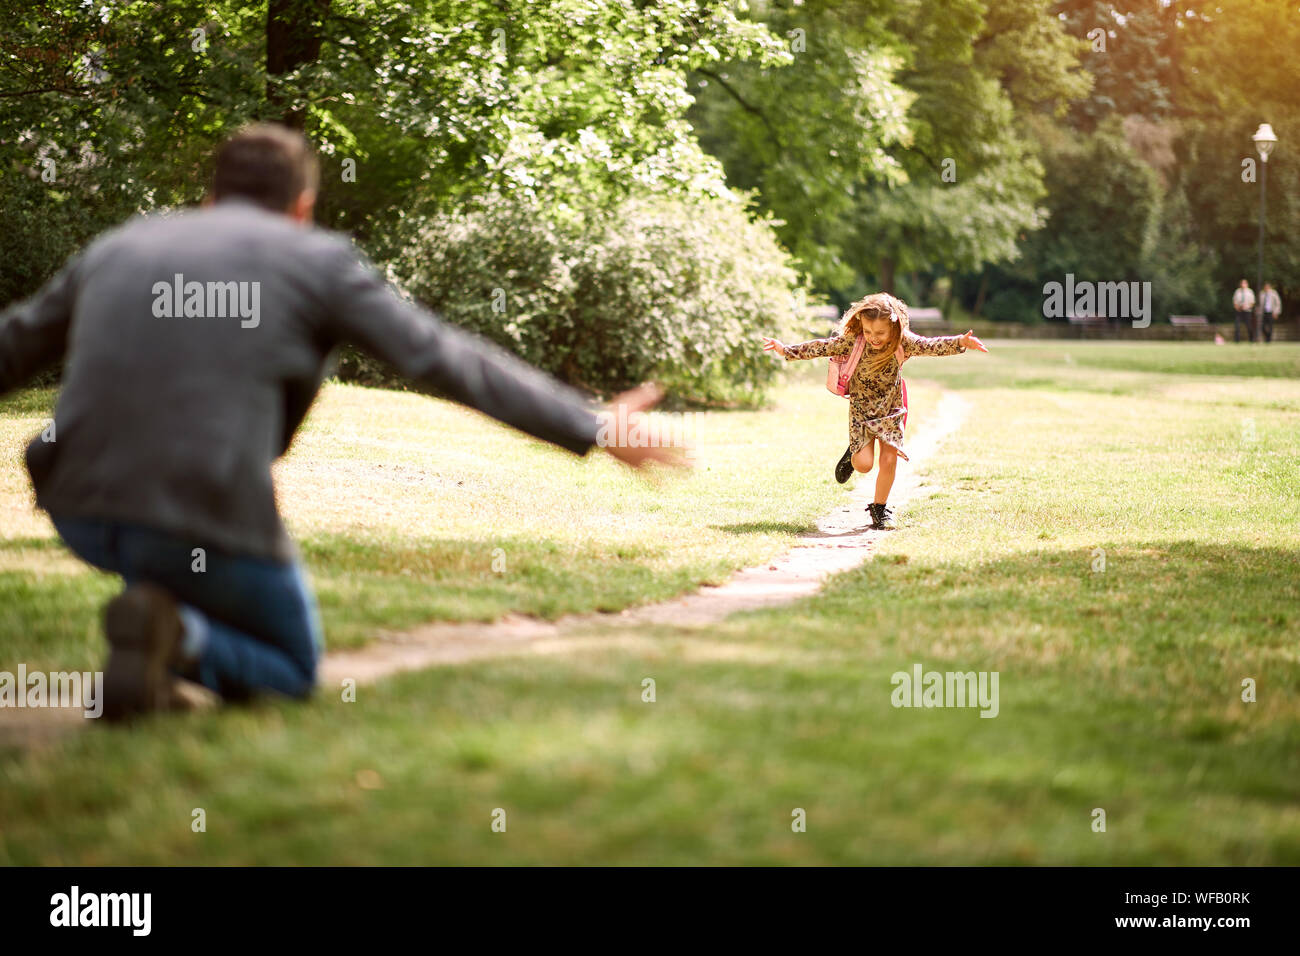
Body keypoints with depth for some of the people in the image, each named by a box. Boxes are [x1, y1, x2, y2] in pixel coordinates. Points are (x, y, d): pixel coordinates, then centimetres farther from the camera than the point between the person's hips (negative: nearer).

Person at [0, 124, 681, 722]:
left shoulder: (114, 250, 18)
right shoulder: (319, 262, 6)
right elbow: (448, 364, 2)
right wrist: (594, 430, 7)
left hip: (80, 511, 5)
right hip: (209, 524, -5)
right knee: (292, 669, 20)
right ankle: (175, 634, -10)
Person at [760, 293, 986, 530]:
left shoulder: (904, 343, -16)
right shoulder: (852, 341, -17)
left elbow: (932, 346, -23)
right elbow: (822, 348, -13)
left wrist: (960, 343, -39)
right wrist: (787, 351, -17)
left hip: (890, 411, 1)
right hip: (861, 410, -1)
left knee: (889, 460, -6)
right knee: (863, 464, -10)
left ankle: (880, 508, 16)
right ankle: (853, 454, 27)